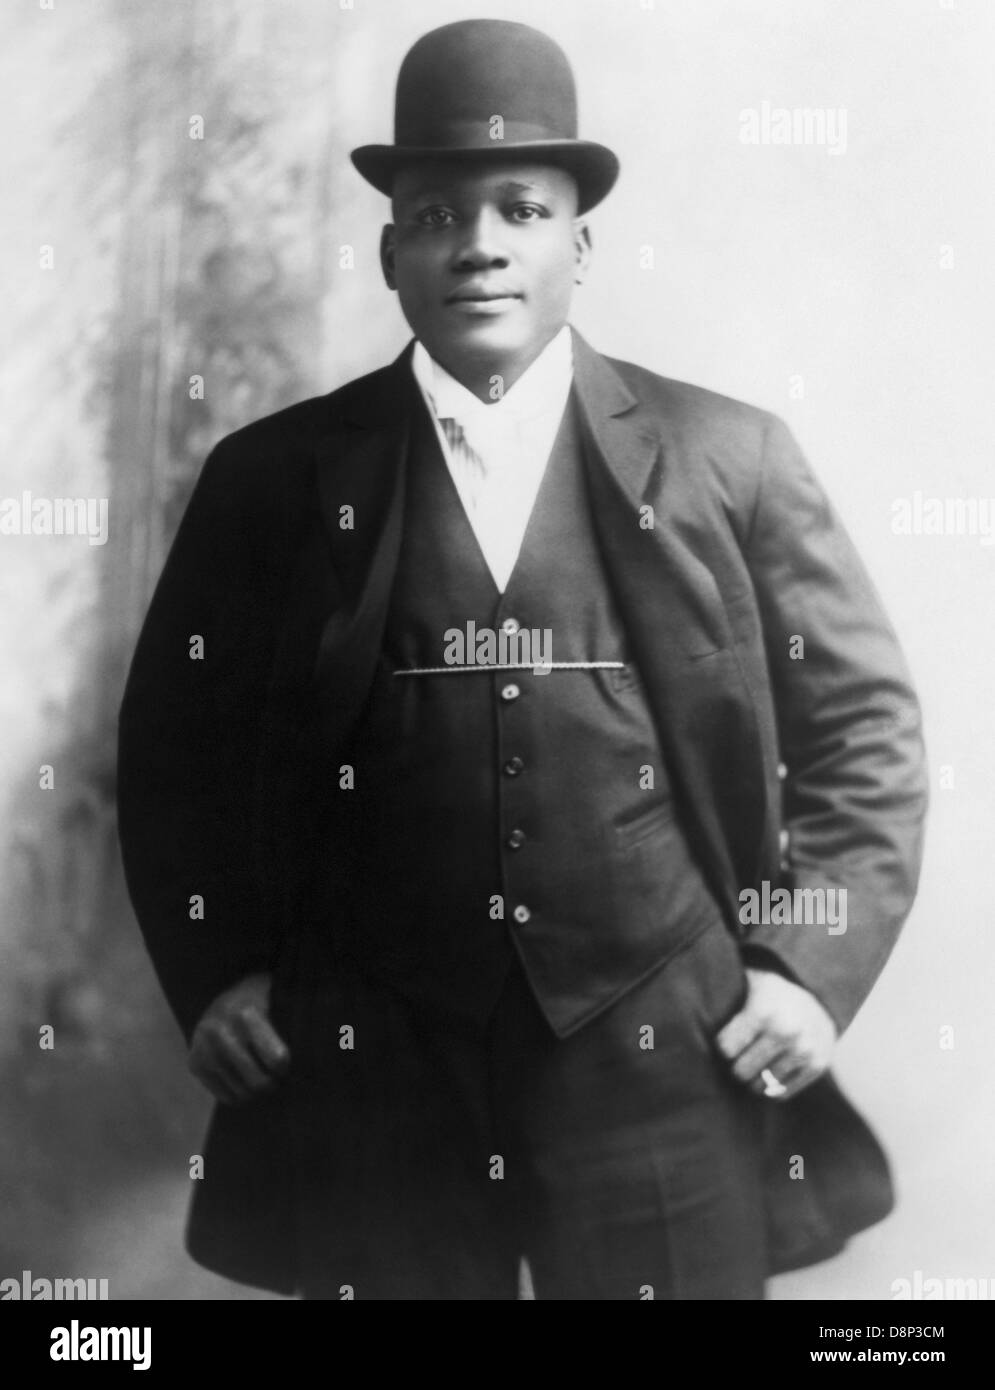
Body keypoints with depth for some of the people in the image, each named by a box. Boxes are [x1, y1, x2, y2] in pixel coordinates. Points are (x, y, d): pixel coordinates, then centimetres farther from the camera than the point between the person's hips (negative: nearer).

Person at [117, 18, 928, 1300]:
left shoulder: (731, 459, 2)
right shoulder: (274, 476, 3)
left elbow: (862, 723, 6)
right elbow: (175, 747, 10)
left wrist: (814, 972, -1)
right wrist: (214, 980, 3)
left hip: (668, 1066, 0)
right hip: (369, 1079, 1)